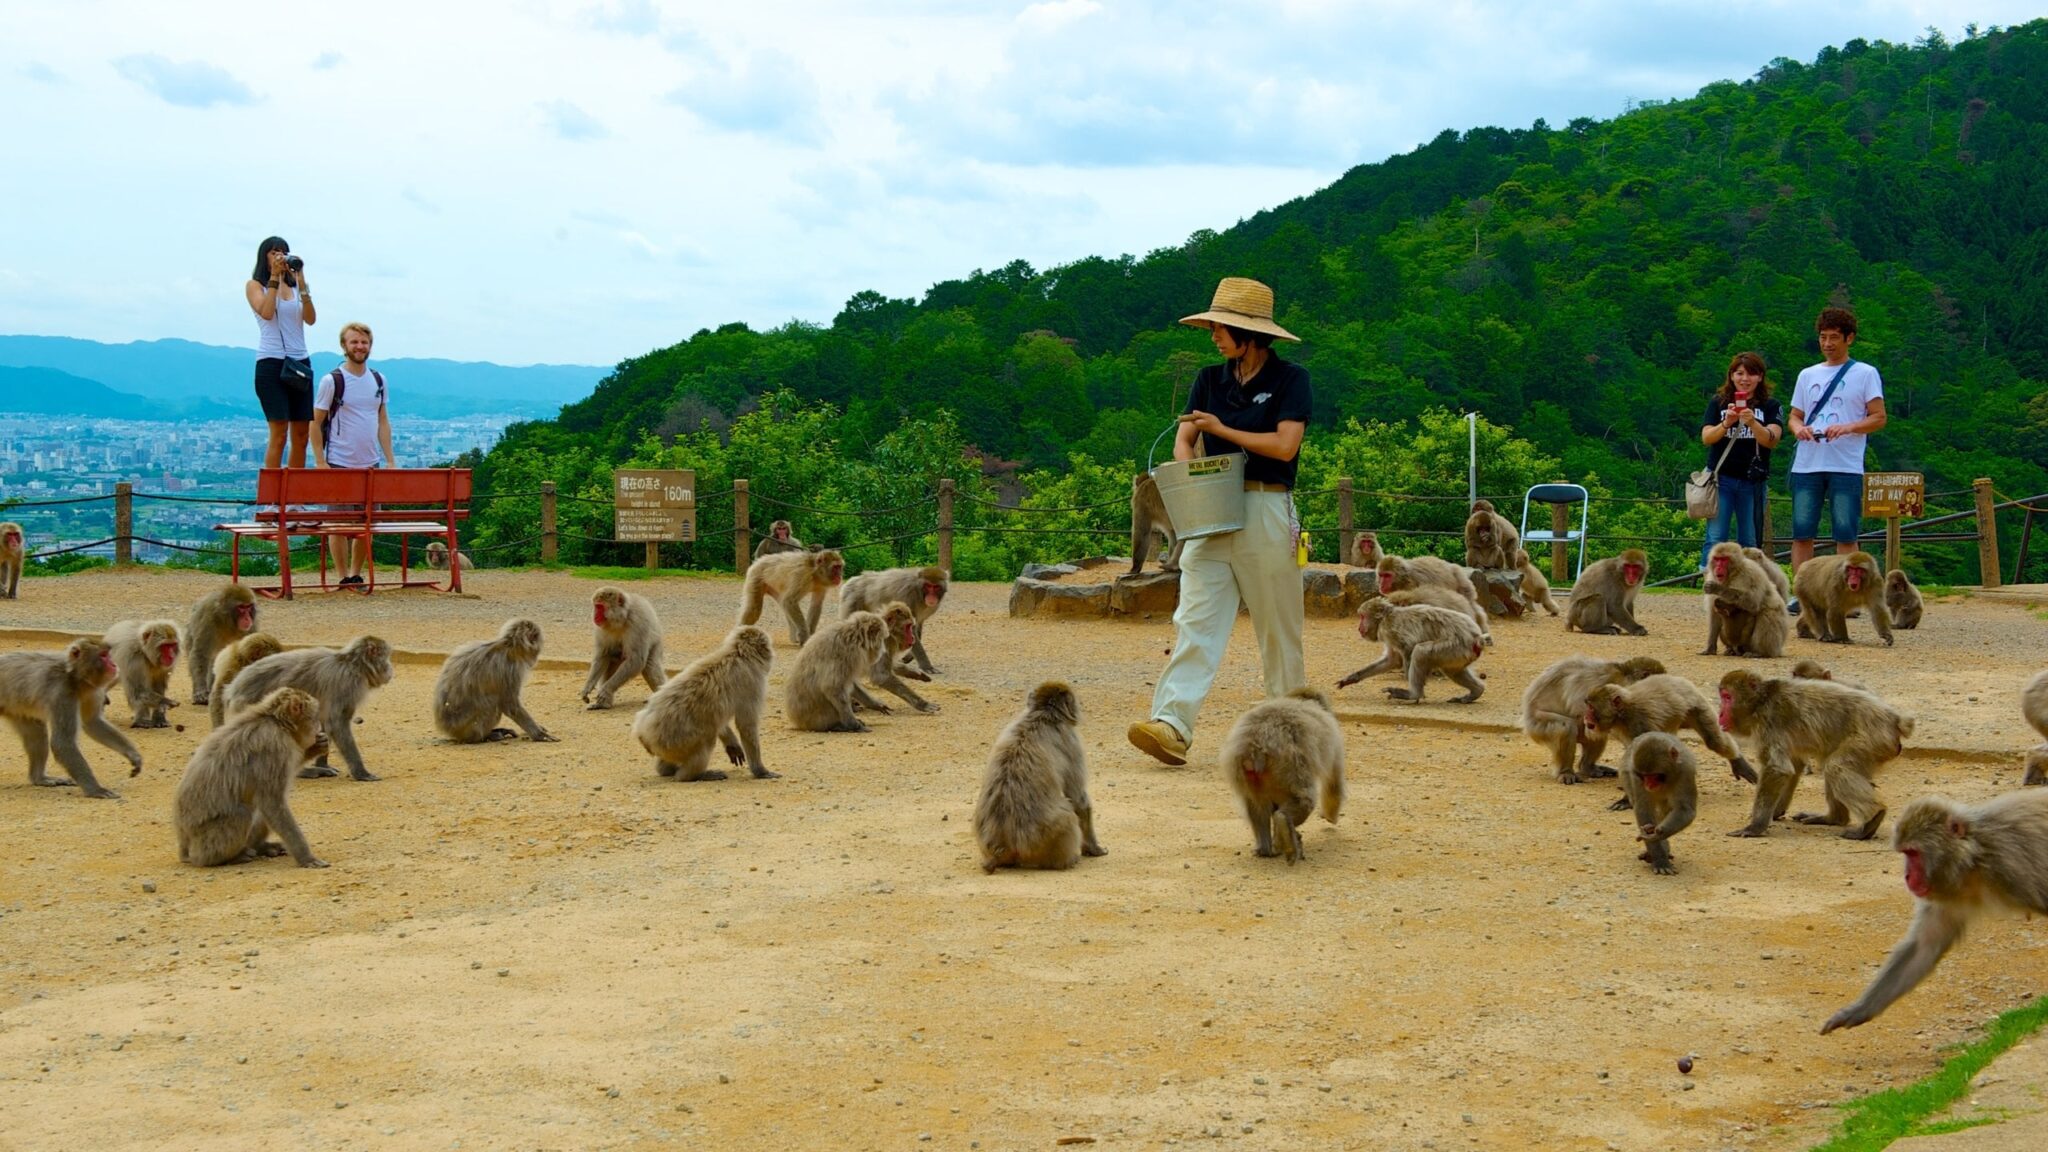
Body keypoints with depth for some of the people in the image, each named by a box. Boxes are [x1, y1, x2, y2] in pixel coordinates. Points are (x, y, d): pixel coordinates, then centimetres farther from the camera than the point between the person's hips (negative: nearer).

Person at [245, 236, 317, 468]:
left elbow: (310, 319, 2)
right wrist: (275, 277, -9)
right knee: (279, 431, -15)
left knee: (301, 434, 1)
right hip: (271, 362, -5)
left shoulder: (295, 286, 16)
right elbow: (266, 312, -12)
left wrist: (301, 282, -4)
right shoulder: (255, 285, 6)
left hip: (299, 362, 5)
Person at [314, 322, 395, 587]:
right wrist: (320, 462, -11)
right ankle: (343, 577, 6)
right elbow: (315, 423, -4)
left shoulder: (378, 379, 9)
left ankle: (356, 574, 18)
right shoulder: (332, 381, -6)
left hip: (371, 464, 5)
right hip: (339, 465, -5)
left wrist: (390, 460, 6)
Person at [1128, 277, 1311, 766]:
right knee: (1194, 621, -8)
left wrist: (1221, 429, -7)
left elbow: (1284, 446, -12)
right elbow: (1184, 439, 14)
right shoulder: (1210, 379, 14)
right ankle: (1172, 726, -18)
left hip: (1266, 510, -4)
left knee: (1278, 625, 5)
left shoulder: (1290, 379, -2)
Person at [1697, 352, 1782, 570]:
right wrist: (1726, 424, -24)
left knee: (1749, 542, 3)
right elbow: (1706, 438, -4)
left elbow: (1772, 440, -10)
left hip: (1753, 481, 1)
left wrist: (1752, 423, -30)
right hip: (1722, 478, -1)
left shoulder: (1770, 407, 5)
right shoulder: (1718, 403, 6)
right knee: (1716, 538, -7)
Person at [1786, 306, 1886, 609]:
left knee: (1846, 535, -5)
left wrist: (1848, 427, -17)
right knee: (1802, 532, 1)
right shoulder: (1807, 375, 18)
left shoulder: (1865, 374, 5)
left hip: (1846, 467, -4)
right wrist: (1798, 428, -5)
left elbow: (1878, 418, 0)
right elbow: (1795, 416, 19)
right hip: (1806, 466, 4)